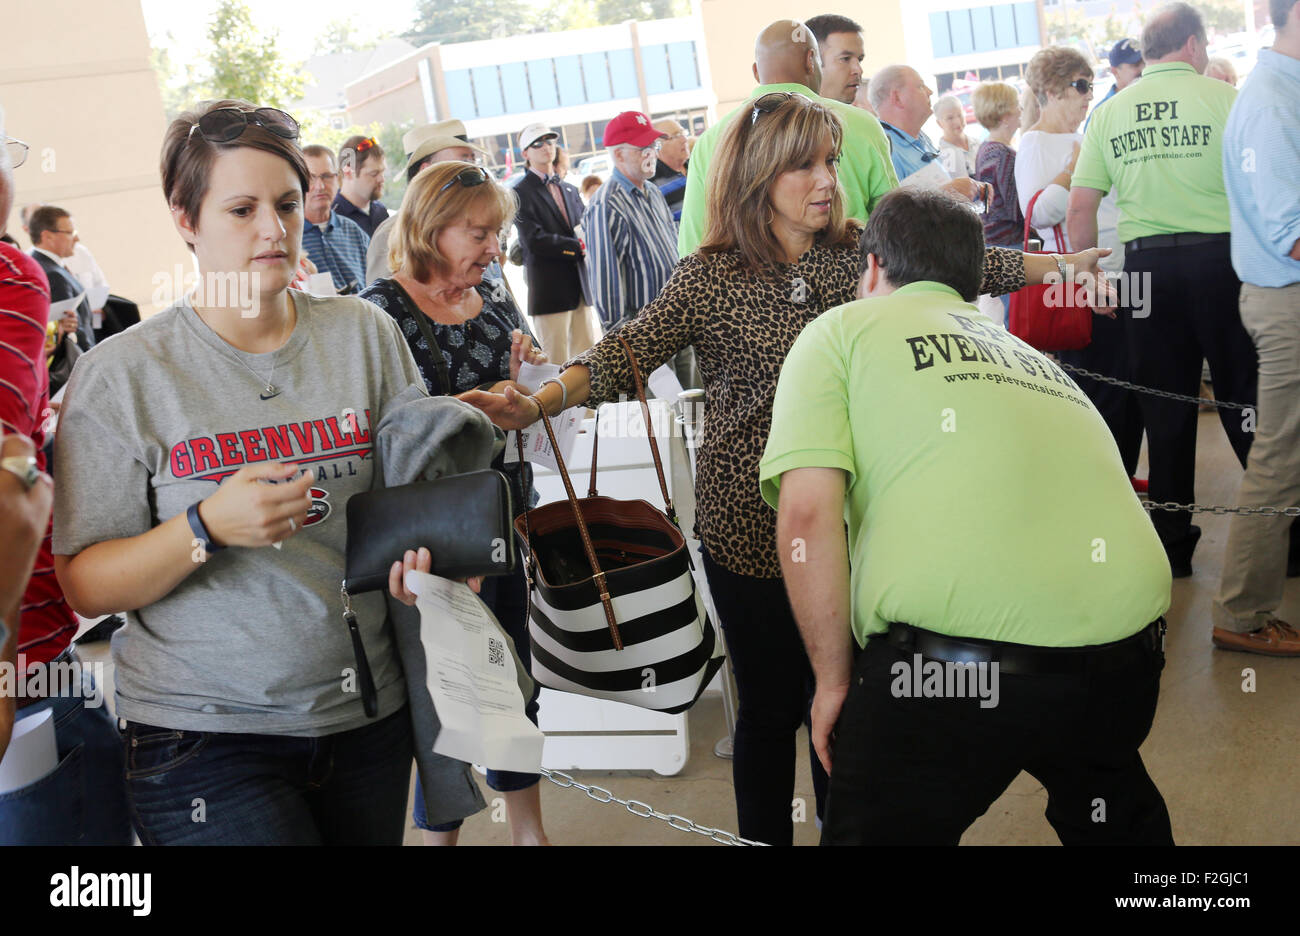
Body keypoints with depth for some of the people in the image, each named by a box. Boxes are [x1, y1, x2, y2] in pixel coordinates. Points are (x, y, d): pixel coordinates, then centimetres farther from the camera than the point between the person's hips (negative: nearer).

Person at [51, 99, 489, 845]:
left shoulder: (366, 334, 2)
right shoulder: (123, 374, -6)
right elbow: (86, 586, -7)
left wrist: (426, 546, -12)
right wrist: (208, 527, -23)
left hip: (368, 711, 3)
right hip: (203, 732, -3)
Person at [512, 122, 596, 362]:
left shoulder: (571, 191, 20)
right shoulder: (521, 193, -4)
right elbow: (534, 241, -14)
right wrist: (578, 247, -15)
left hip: (580, 287, 7)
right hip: (550, 290, -7)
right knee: (557, 367, -5)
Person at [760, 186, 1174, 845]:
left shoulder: (840, 330, 10)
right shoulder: (1033, 355, 26)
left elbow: (807, 516, -5)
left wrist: (835, 681, 3)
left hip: (954, 665, -6)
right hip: (1126, 654, 6)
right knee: (1113, 818, 35)